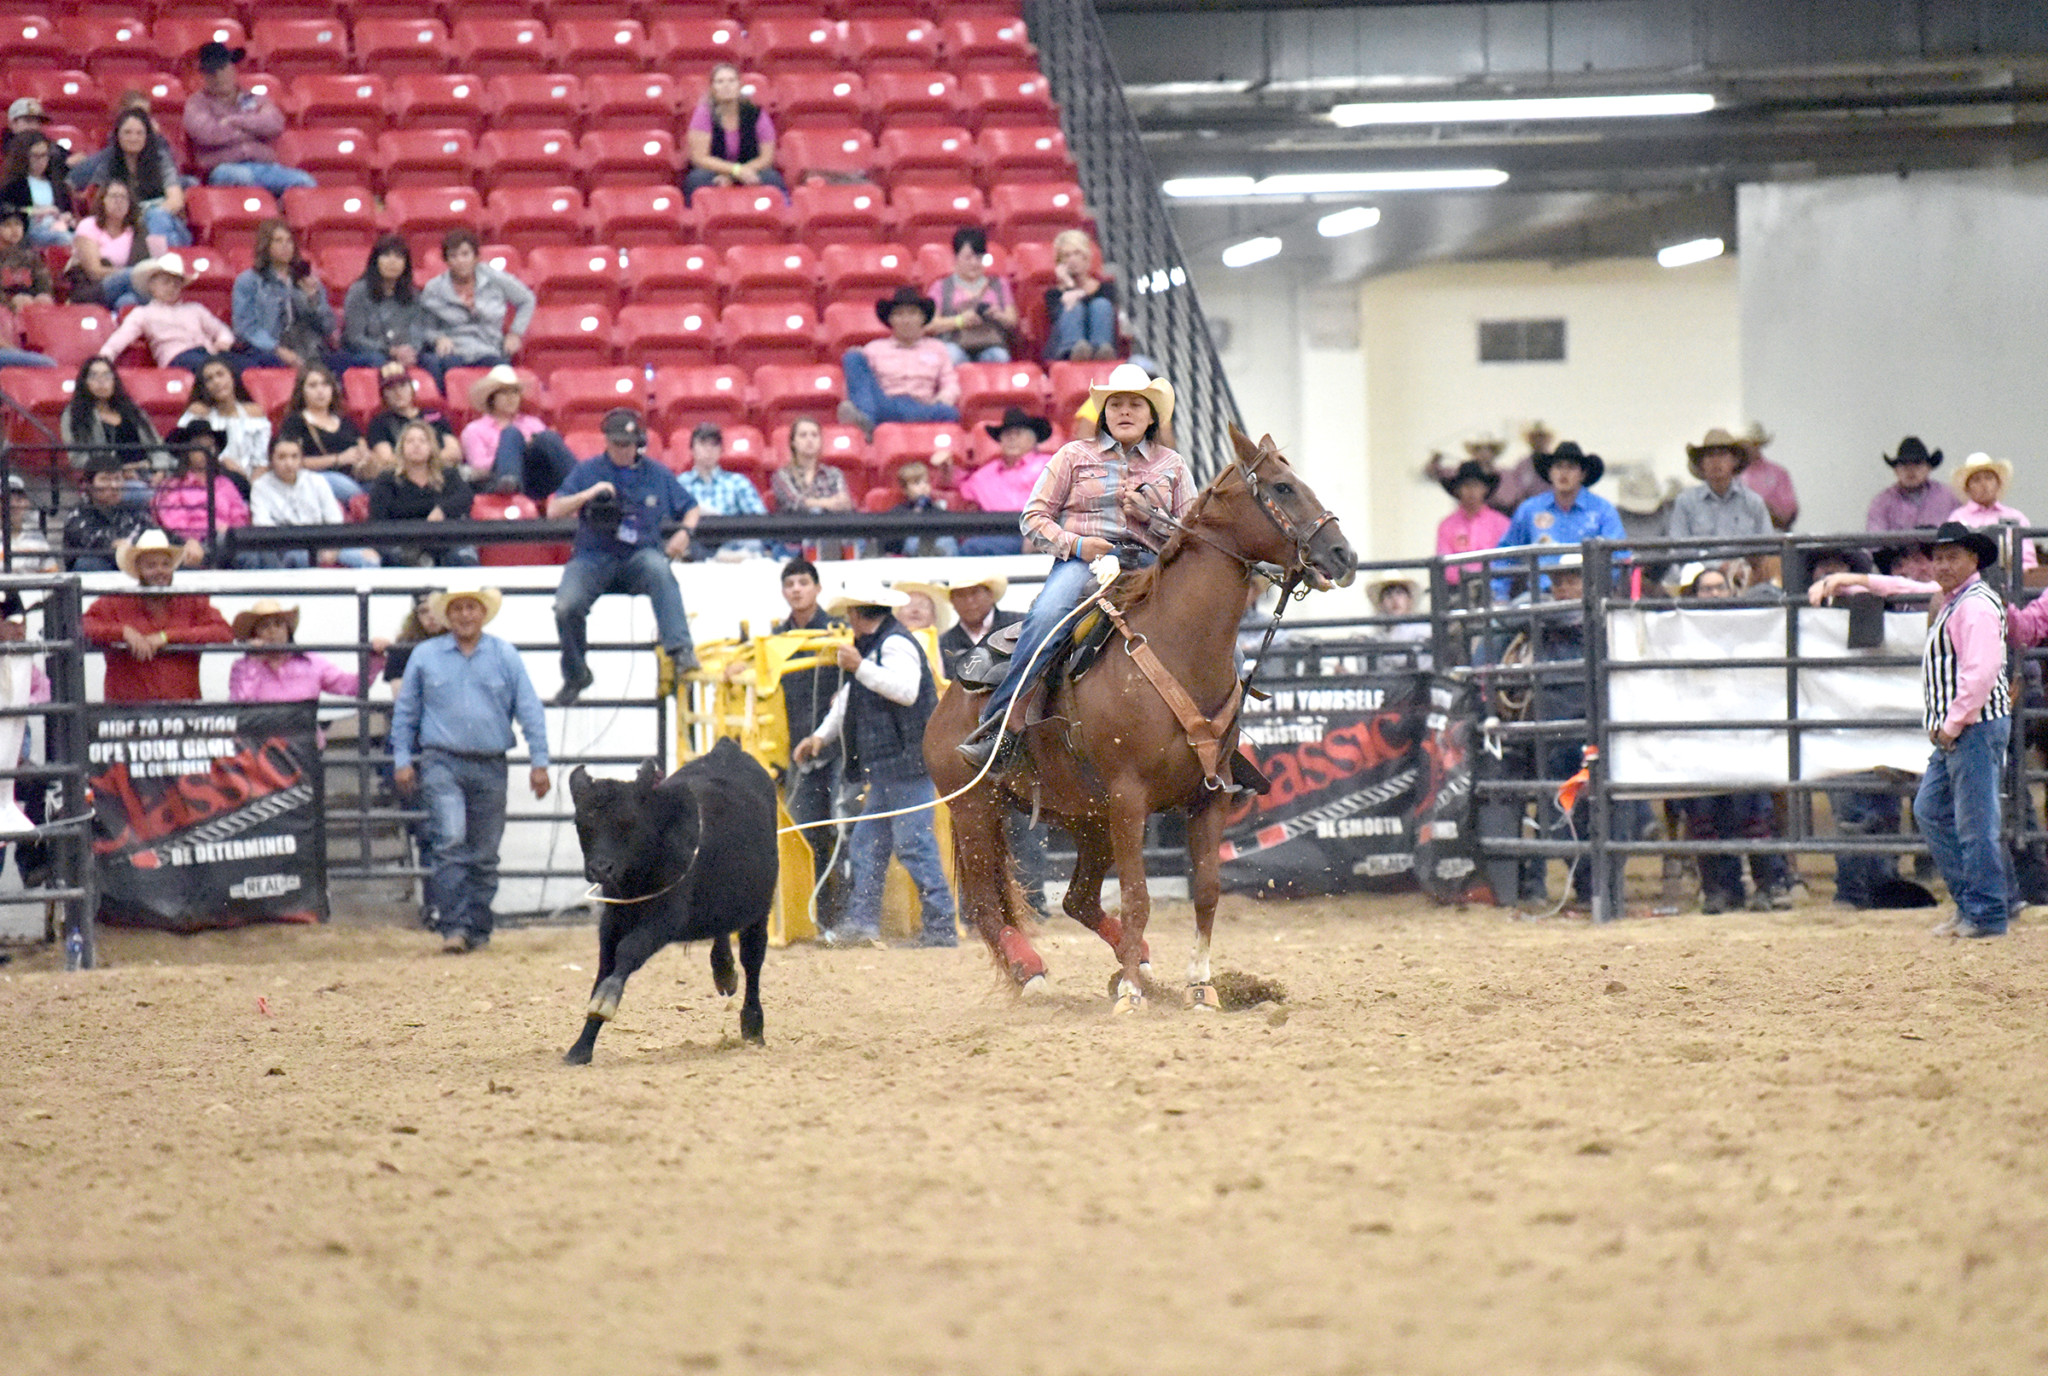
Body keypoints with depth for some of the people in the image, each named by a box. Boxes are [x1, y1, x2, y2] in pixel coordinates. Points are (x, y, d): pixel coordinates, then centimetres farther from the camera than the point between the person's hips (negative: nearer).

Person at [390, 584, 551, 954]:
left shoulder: (505, 656, 6)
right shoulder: (425, 656, 5)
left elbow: (530, 711, 7)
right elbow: (404, 712, 11)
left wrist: (540, 761, 2)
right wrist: (402, 760, 5)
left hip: (490, 767, 2)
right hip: (442, 763, -2)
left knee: (484, 854, 6)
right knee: (451, 840, -18)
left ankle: (478, 929, 16)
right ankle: (453, 926, -19)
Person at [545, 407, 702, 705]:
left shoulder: (657, 475, 12)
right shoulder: (587, 471, 9)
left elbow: (691, 509, 20)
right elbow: (554, 511, 2)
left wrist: (684, 532, -2)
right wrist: (587, 495, -13)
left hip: (639, 557, 0)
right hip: (594, 557, 0)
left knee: (658, 569, -37)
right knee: (566, 606, -26)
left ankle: (680, 650, -42)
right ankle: (575, 675, 1)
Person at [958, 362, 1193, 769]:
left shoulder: (1172, 466, 20)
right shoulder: (1075, 456, 15)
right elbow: (1033, 518, 10)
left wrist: (1153, 518, -2)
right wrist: (1075, 545, -9)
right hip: (1081, 563, -2)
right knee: (1046, 616, -37)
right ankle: (1001, 723, -38)